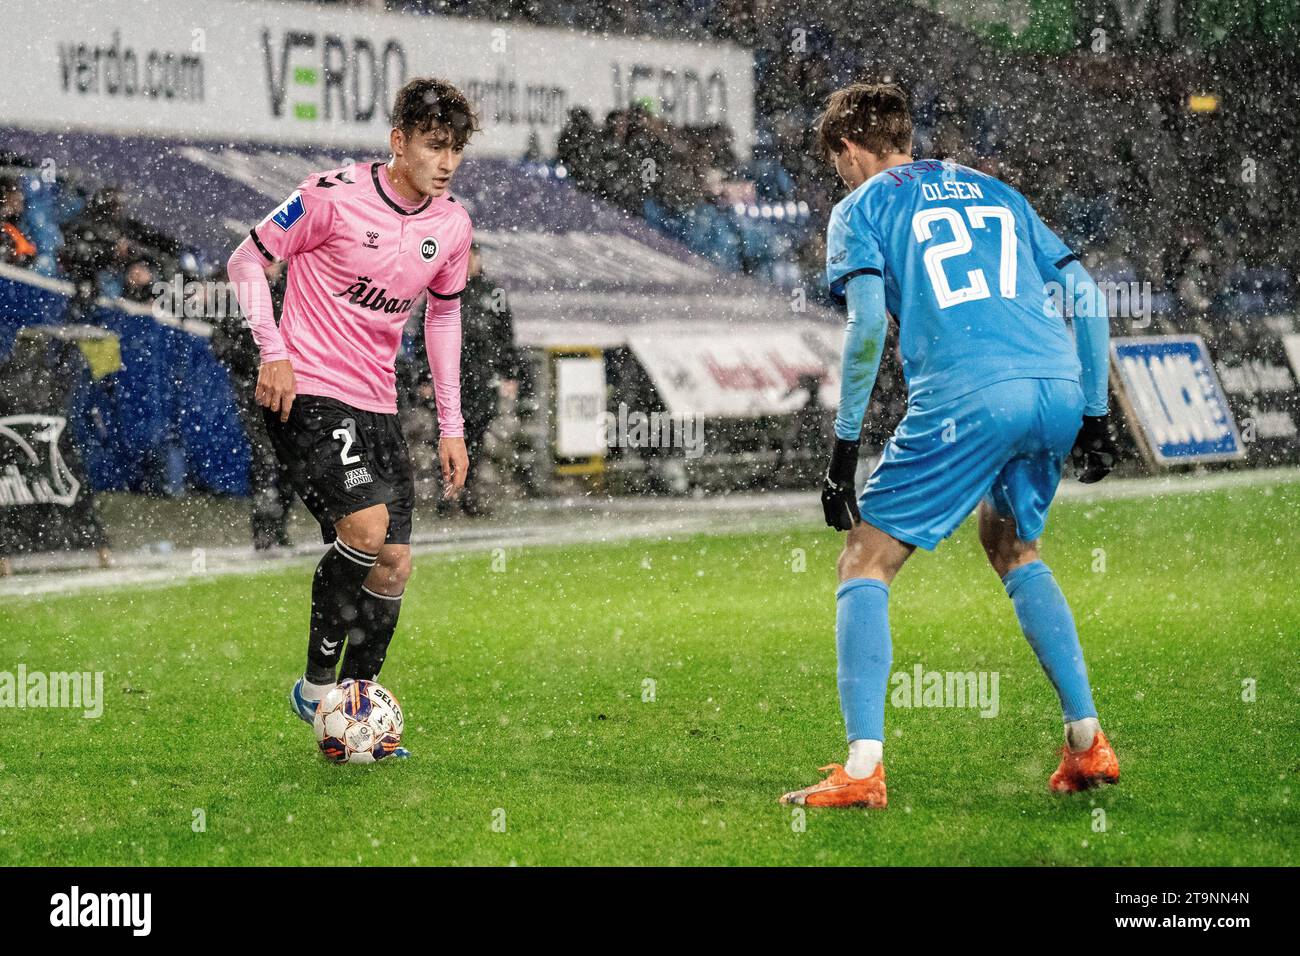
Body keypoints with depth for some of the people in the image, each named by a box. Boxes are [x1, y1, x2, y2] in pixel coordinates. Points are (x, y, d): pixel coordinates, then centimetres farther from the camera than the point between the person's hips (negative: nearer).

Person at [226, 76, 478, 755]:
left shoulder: (452, 226, 5)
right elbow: (248, 259, -4)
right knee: (366, 526, -24)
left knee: (394, 564, 3)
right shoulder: (335, 194, -13)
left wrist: (451, 427, 17)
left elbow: (444, 313, 20)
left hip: (376, 405, 7)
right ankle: (316, 686, -7)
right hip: (306, 392, -7)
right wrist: (273, 352, -14)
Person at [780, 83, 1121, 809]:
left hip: (966, 399, -6)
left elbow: (868, 324, -4)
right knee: (1014, 548, 29)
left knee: (865, 561, 6)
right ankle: (1088, 742, 23)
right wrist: (1095, 415, 26)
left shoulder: (862, 208, 12)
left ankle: (863, 767, -7)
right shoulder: (994, 192, 28)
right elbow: (1089, 301, 22)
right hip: (1058, 389, 6)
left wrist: (845, 446, -1)